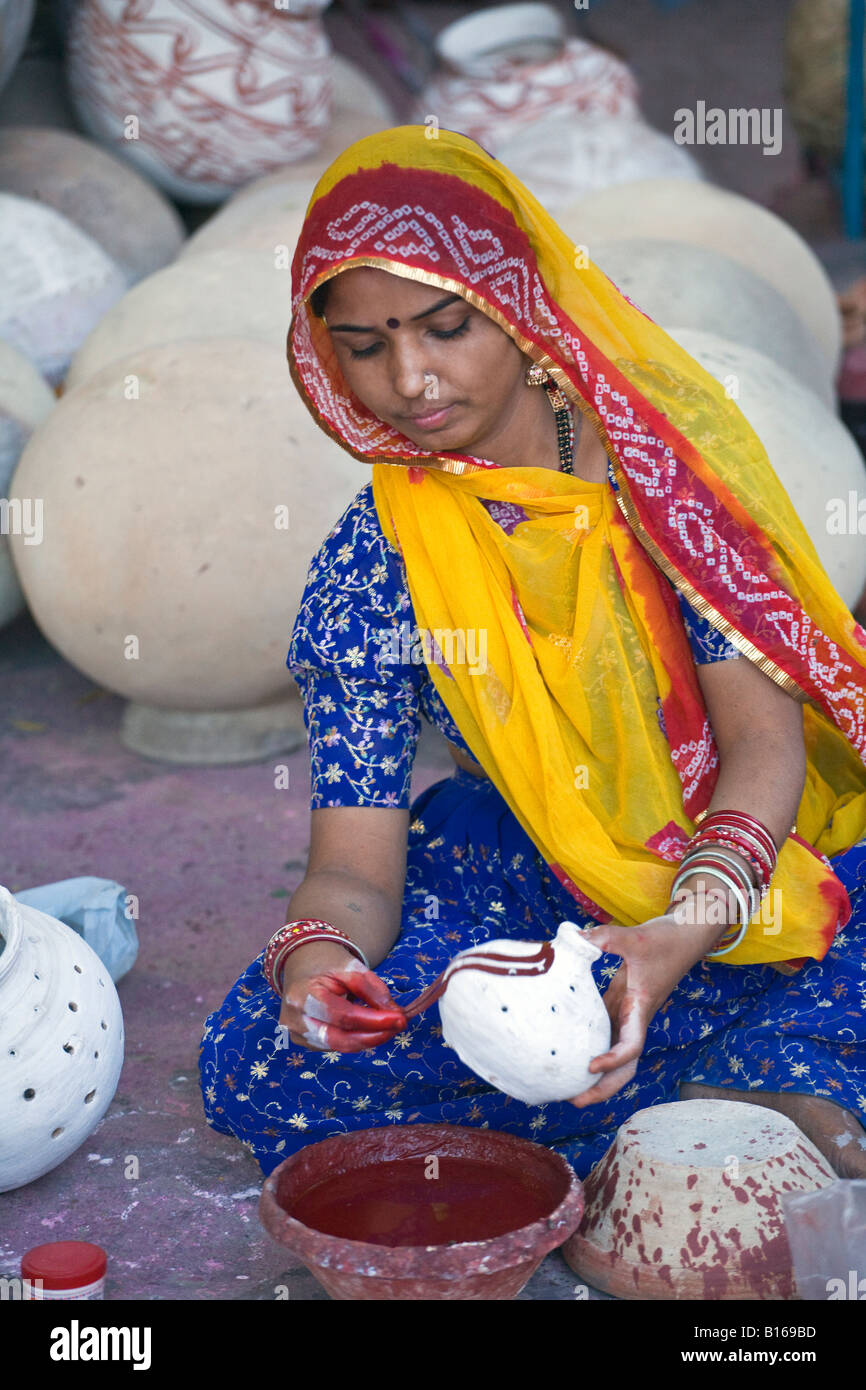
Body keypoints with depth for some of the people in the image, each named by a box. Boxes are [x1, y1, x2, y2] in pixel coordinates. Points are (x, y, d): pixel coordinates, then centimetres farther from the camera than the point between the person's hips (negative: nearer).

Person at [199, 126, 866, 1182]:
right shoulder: (369, 569, -8)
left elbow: (766, 737, -18)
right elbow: (356, 864, -12)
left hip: (750, 849, -3)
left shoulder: (660, 453, -12)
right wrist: (317, 952, -38)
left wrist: (685, 932, -37)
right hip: (533, 885, 3)